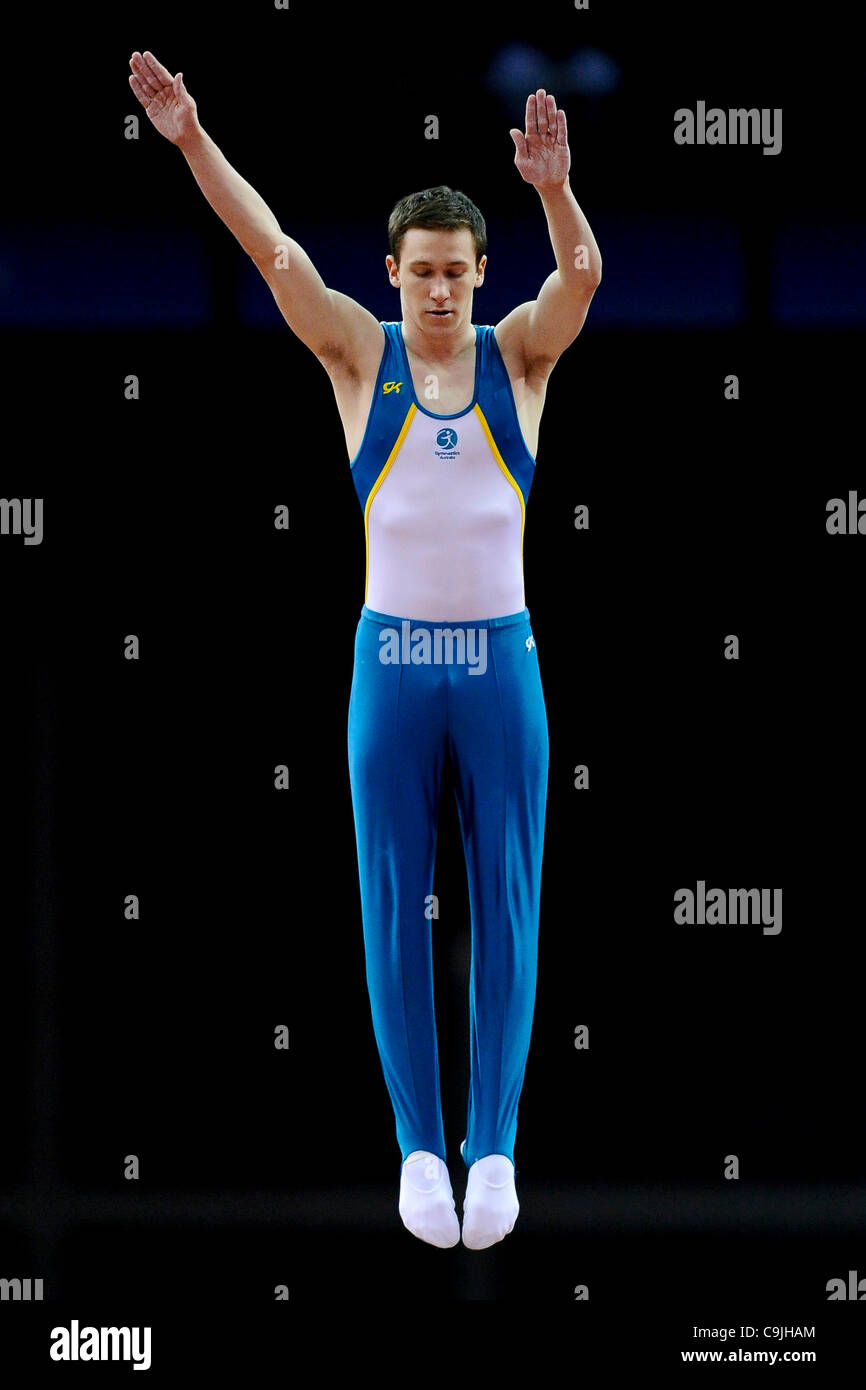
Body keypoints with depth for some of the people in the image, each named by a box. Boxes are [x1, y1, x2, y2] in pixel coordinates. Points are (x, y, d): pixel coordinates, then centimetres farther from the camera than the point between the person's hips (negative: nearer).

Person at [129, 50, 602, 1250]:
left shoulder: (521, 351, 1)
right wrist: (190, 137, -24)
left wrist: (553, 185, -41)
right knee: (396, 910, 1)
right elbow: (271, 249, -10)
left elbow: (583, 272, -19)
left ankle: (494, 1147, 7)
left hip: (501, 666, 0)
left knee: (506, 908, 1)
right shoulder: (361, 353, 1)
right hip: (393, 662, 0)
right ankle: (421, 1148, 8)